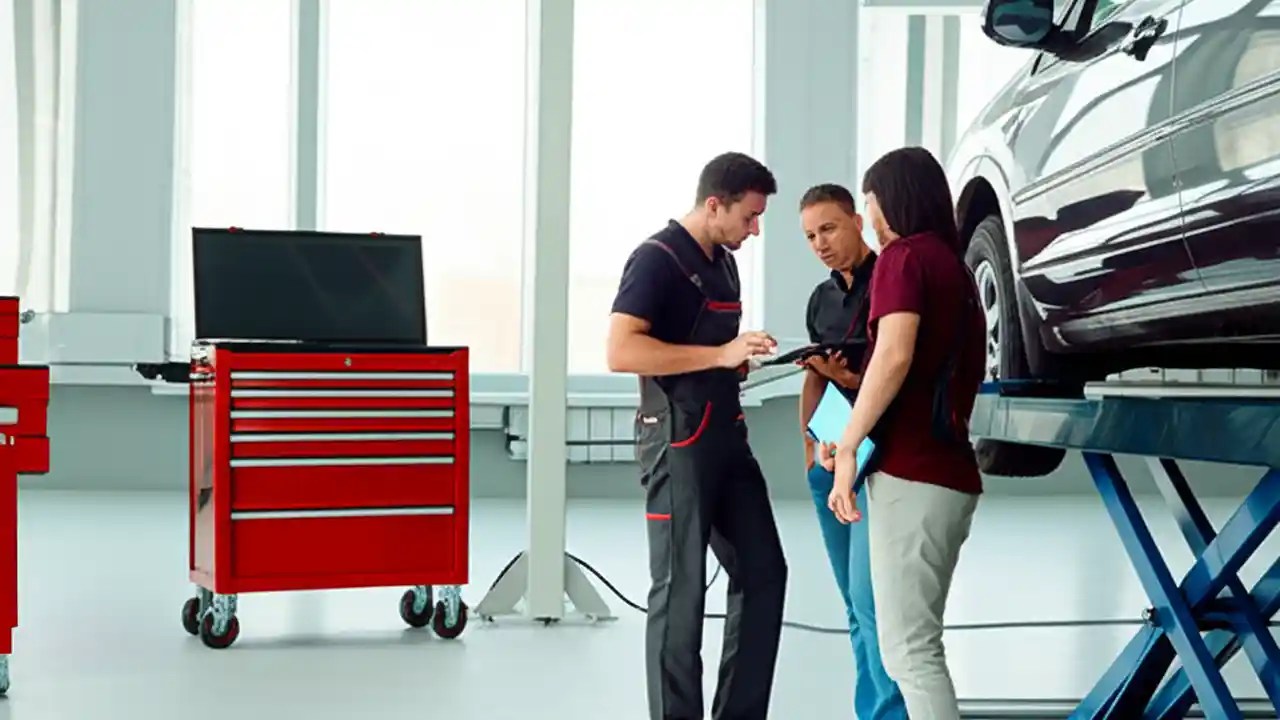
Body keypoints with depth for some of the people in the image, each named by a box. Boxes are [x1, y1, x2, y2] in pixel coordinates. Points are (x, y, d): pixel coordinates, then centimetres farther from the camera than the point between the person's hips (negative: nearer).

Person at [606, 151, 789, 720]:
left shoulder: (724, 262, 16)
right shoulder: (658, 259, -11)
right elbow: (621, 351, -22)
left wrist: (746, 360, 6)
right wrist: (722, 355, -24)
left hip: (727, 436, 9)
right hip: (678, 440, -9)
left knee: (763, 572, 9)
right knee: (680, 589, -3)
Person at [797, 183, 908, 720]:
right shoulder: (822, 299, 17)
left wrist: (860, 382, -21)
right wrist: (808, 443, 11)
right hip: (830, 456, 7)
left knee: (872, 596, -14)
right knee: (856, 602, 9)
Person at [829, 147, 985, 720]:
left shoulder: (904, 255, -4)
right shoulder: (955, 266, 22)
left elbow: (895, 355, -18)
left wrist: (848, 447, -15)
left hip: (909, 472, -9)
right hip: (950, 473, 9)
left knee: (909, 649, -11)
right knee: (916, 642, 14)